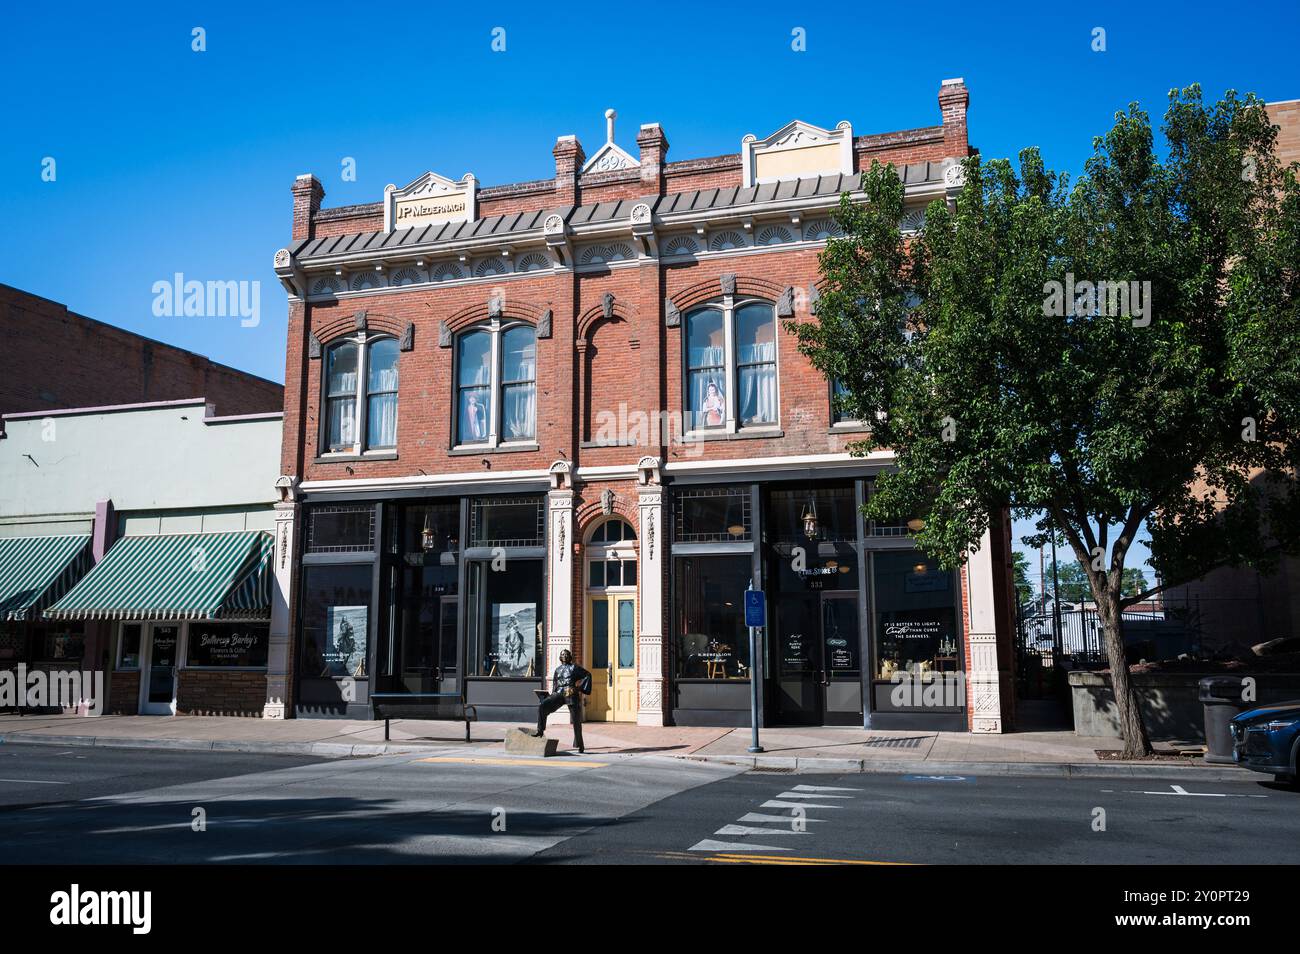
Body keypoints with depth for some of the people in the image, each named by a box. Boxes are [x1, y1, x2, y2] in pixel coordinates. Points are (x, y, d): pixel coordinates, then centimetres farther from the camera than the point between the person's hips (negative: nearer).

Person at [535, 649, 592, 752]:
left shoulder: (575, 667, 7)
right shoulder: (558, 669, 19)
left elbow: (588, 675, 6)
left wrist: (583, 689, 0)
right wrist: (553, 696, 17)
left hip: (572, 695, -3)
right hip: (559, 694, 3)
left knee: (576, 721, 0)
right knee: (542, 706, -19)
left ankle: (579, 745, 11)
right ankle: (540, 731, -15)